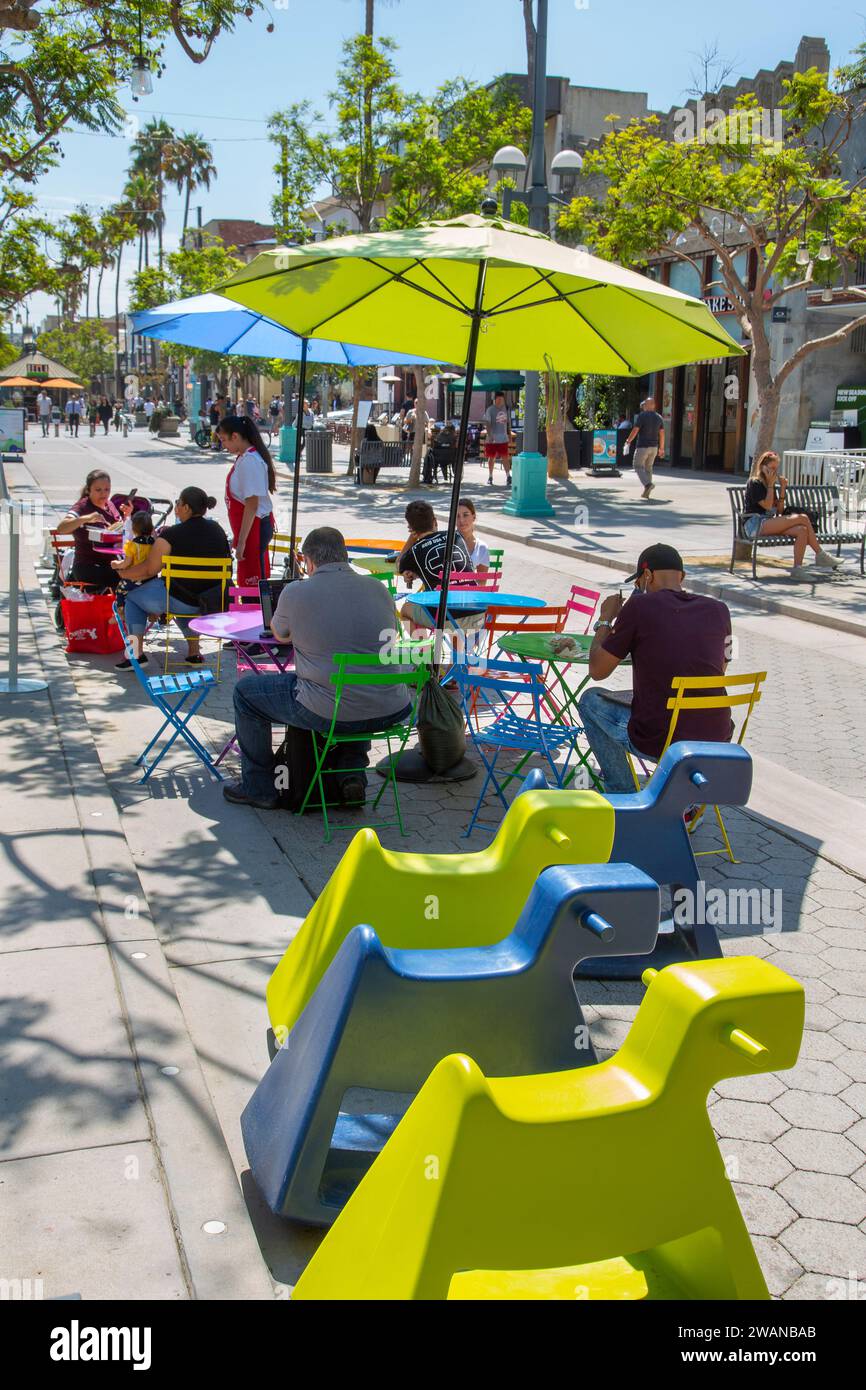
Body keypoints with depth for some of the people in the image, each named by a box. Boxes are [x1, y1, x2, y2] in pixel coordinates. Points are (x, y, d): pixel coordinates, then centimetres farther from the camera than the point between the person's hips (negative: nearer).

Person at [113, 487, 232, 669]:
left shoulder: (171, 535, -14)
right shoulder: (218, 530, 4)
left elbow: (149, 569, -9)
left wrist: (122, 573, 7)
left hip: (181, 601, -6)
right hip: (215, 601, 6)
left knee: (133, 596, 18)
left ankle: (137, 652, 11)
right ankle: (194, 652, 30)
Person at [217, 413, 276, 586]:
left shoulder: (249, 461, -20)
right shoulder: (243, 457, 11)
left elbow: (252, 505, -22)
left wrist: (241, 541, -21)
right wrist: (238, 536, 20)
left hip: (254, 527, -10)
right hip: (253, 526, 10)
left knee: (251, 581, -5)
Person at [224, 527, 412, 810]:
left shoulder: (295, 592, -4)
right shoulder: (378, 588, 7)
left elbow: (280, 635, 17)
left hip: (329, 714, -4)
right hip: (391, 712, 4)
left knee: (245, 691, 19)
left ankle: (258, 788, 28)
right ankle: (352, 774, 26)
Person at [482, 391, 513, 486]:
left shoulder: (505, 408, 9)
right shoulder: (490, 409, -7)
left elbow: (508, 422, 17)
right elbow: (487, 423, -14)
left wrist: (509, 435, 16)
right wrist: (489, 435, -26)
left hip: (503, 438, 3)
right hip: (492, 439, -3)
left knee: (505, 457, -5)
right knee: (491, 457, 6)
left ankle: (508, 476, -7)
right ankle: (490, 477, 18)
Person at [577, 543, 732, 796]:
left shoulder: (640, 606, -8)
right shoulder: (718, 610, 4)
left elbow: (597, 671, 0)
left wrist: (605, 620, 15)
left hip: (658, 743, -4)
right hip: (716, 742, 5)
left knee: (591, 701, 22)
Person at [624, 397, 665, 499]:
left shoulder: (642, 416, -10)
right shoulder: (658, 417, 7)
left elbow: (635, 431, -14)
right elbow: (662, 434, 8)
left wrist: (628, 442, -1)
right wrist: (661, 448, 14)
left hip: (642, 446, -6)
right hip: (654, 447, 6)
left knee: (638, 467, 0)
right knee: (648, 468, 15)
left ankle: (648, 484, -24)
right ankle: (646, 493, 14)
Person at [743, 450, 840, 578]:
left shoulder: (771, 485, 22)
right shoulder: (755, 483, -3)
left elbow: (779, 511, 16)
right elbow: (767, 506, -13)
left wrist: (782, 489, 8)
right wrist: (771, 484, -6)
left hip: (768, 525, 8)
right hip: (755, 525, -8)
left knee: (802, 530, -21)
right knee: (802, 518, -20)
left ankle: (797, 569, -24)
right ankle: (820, 555, -11)